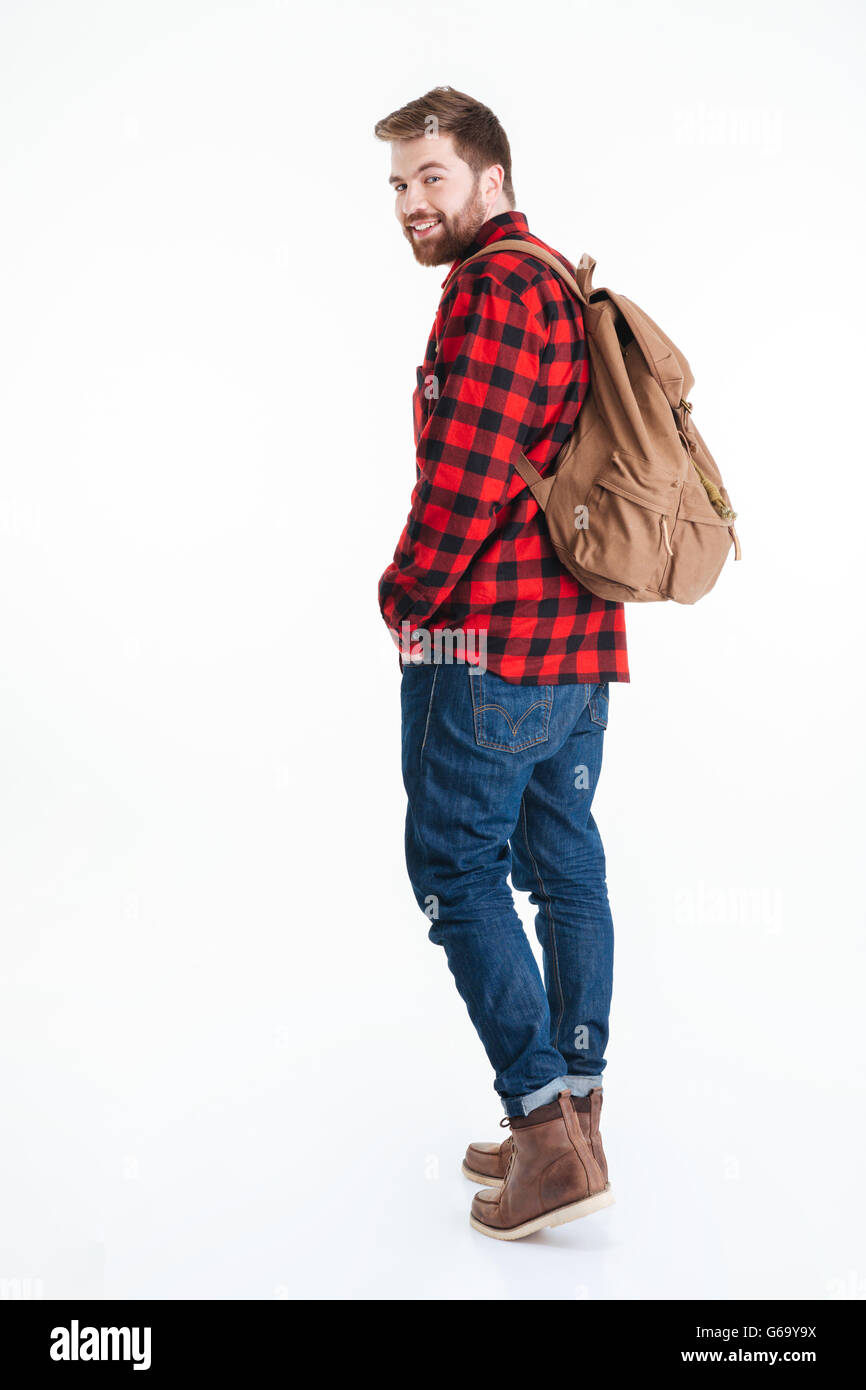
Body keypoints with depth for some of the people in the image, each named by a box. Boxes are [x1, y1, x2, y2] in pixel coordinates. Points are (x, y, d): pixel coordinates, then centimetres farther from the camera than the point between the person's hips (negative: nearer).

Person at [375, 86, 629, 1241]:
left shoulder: (495, 288, -11)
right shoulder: (564, 286, 20)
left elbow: (464, 476, -20)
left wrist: (407, 596, -5)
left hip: (493, 635, -10)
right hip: (583, 632, 10)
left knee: (456, 866, -2)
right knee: (564, 864, 12)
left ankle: (547, 1130, -3)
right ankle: (573, 1121, 21)